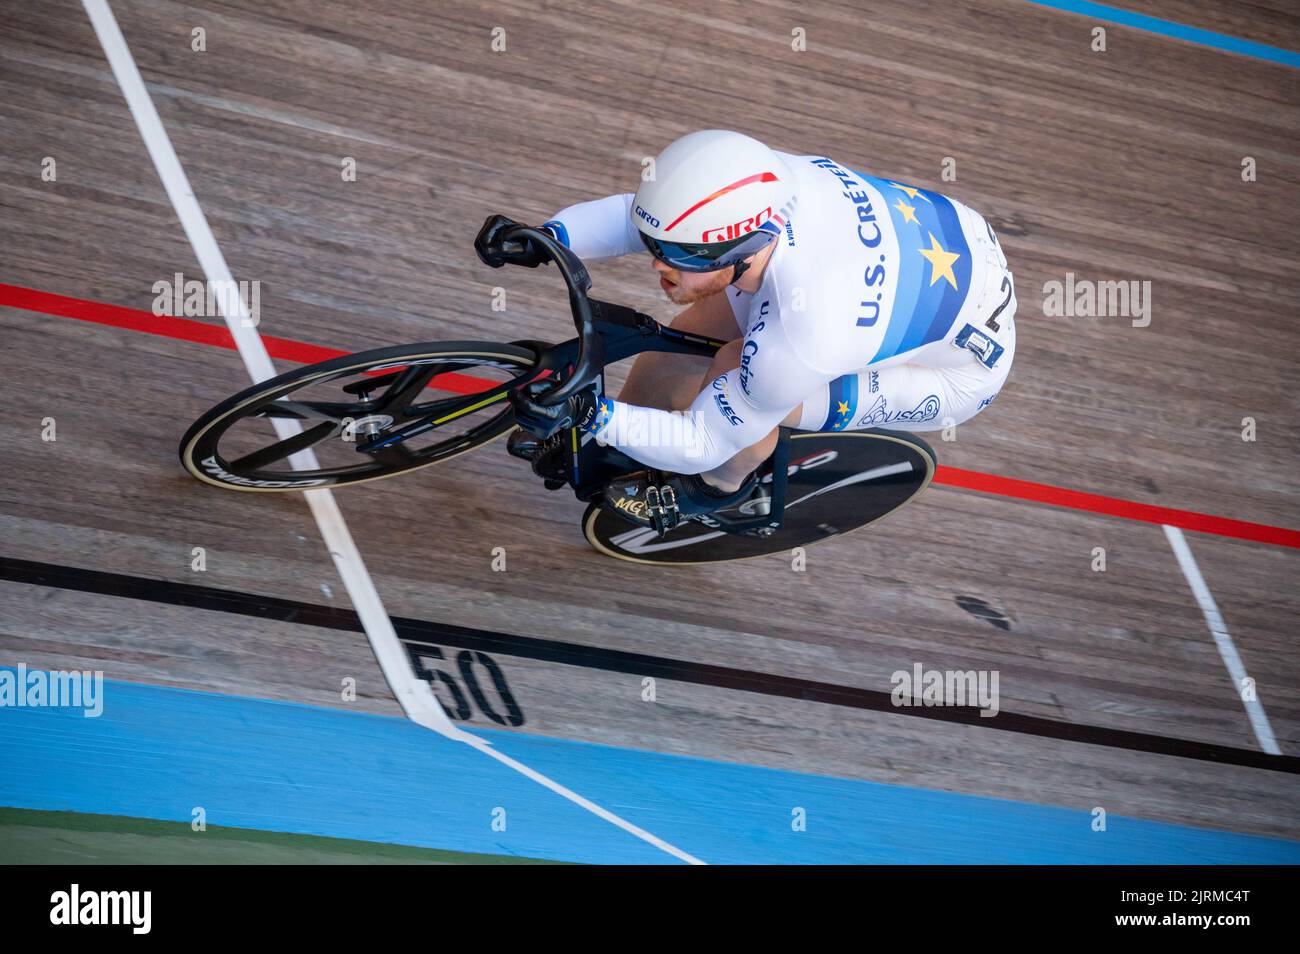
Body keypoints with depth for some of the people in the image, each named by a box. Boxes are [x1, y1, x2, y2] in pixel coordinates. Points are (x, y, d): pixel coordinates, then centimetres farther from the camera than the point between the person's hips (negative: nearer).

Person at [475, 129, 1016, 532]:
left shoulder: (796, 343, -42)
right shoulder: (765, 182, -26)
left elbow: (704, 442, -25)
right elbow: (640, 215, -8)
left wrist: (589, 413, -35)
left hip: (959, 372, -7)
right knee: (688, 337, 3)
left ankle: (722, 489, 11)